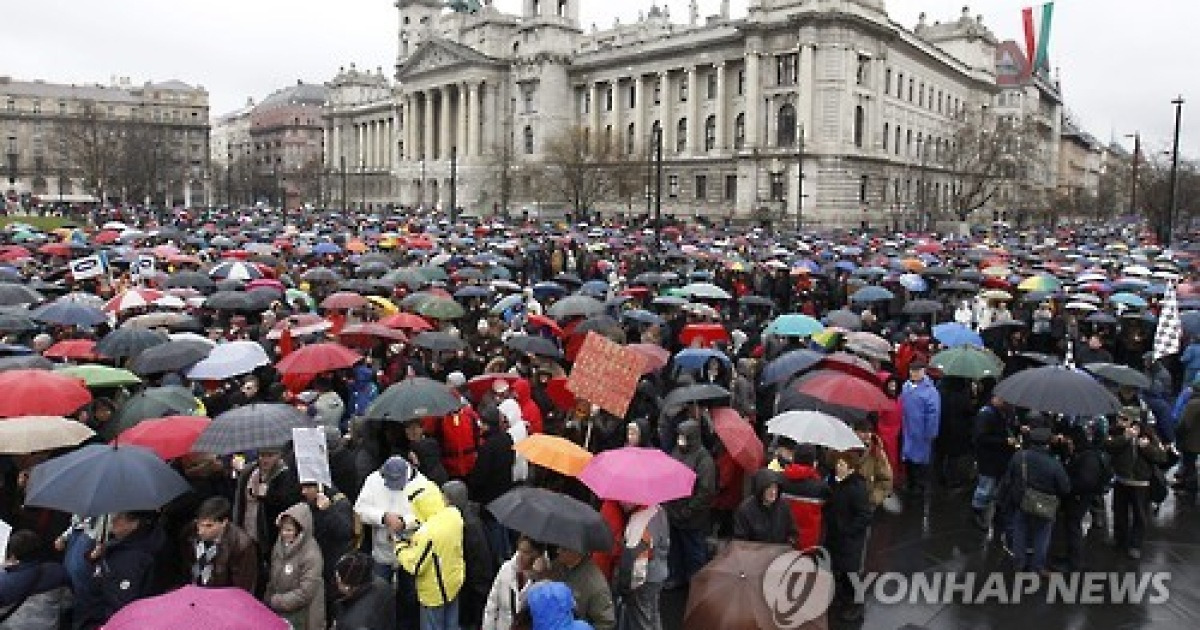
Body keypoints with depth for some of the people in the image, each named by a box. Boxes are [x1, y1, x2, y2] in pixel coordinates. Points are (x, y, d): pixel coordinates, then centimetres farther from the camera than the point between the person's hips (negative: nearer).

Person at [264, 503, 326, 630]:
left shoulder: (311, 555, -22)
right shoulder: (280, 546, -1)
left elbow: (305, 593, -23)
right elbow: (273, 580, 13)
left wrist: (275, 601, -16)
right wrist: (267, 600, 6)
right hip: (278, 614, 6)